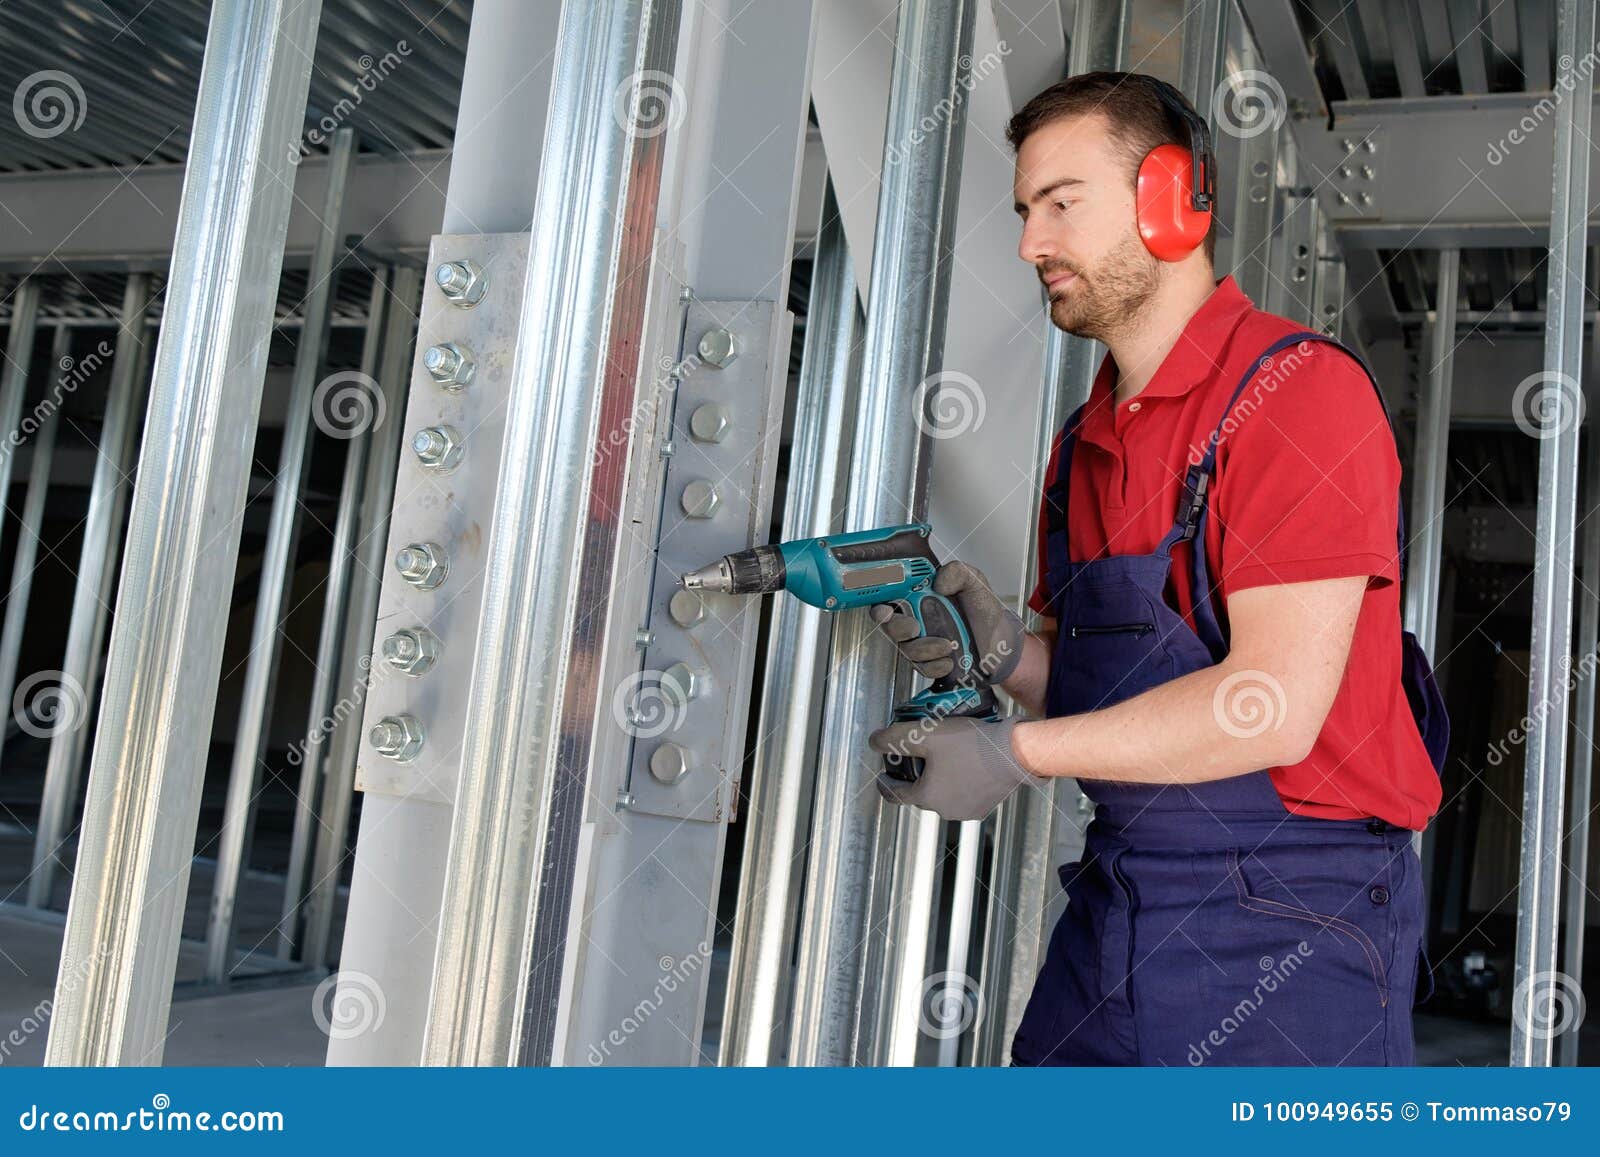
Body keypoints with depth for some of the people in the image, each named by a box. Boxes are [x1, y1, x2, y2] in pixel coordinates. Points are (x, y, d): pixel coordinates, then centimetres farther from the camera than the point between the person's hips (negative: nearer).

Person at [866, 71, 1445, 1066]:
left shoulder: (1299, 390, -13)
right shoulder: (1086, 441, 13)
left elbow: (1275, 707, -21)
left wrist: (1018, 752, -17)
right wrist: (1004, 650, -7)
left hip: (1290, 920, -7)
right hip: (1117, 901, 7)